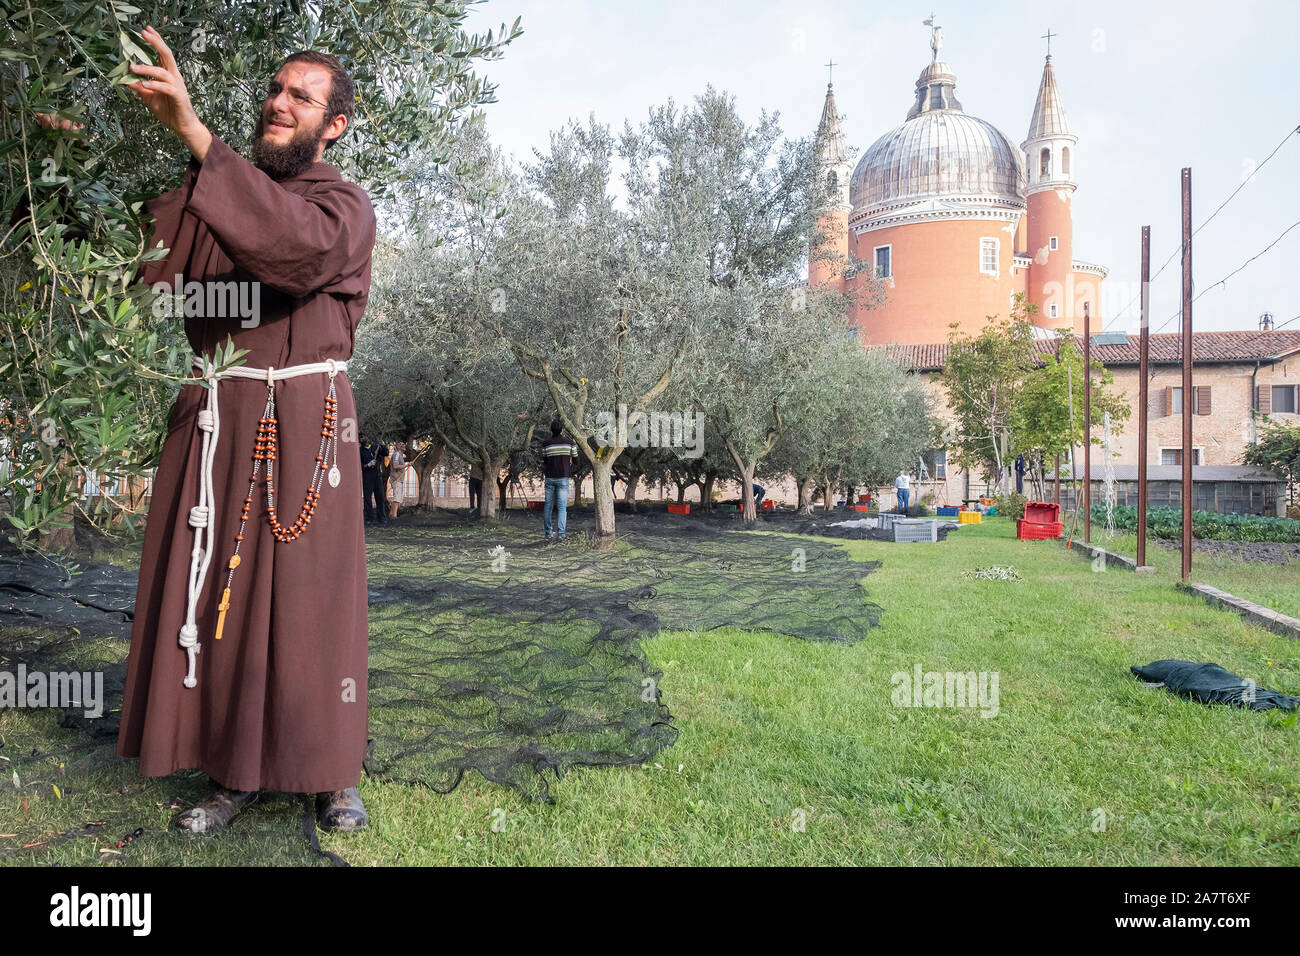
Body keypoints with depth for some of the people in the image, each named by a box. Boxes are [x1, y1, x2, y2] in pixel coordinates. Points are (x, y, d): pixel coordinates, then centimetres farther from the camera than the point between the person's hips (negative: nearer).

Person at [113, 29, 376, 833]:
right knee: (213, 592, 5)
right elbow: (149, 266, 6)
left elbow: (299, 243, -24)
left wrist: (192, 129, -28)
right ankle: (235, 772, 20)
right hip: (214, 419, 5)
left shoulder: (346, 206, 0)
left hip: (302, 425, -4)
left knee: (308, 596, 0)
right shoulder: (216, 192, 15)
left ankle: (335, 773, 16)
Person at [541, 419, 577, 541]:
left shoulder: (546, 443, -1)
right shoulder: (569, 442, -3)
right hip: (563, 477, -2)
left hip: (550, 477, 2)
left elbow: (544, 458, 10)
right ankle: (561, 534, -9)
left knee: (548, 506, 9)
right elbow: (575, 457, 5)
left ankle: (548, 533, 10)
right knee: (562, 507, -2)